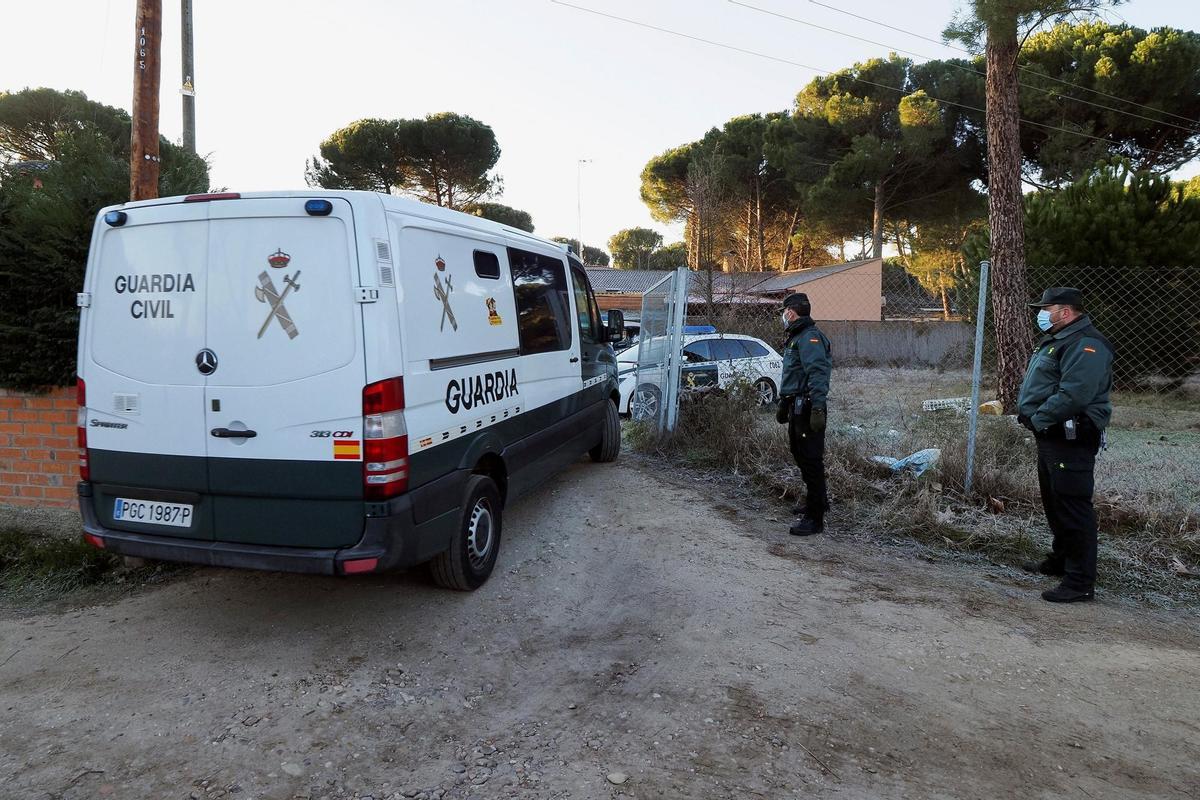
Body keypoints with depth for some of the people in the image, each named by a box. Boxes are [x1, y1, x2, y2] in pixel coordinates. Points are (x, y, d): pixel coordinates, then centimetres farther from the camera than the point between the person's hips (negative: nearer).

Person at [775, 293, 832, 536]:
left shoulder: (810, 337, -14)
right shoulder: (795, 337, 19)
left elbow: (818, 374, -25)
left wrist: (817, 408, -32)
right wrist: (783, 405, 31)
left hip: (807, 409, -11)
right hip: (796, 408, 11)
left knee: (811, 460, -7)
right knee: (800, 455, 20)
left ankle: (815, 518, -2)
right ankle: (818, 500, 37)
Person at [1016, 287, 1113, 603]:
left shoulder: (1085, 344, -18)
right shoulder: (1057, 341, 18)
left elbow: (1073, 395, -28)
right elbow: (1035, 385, 24)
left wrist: (1038, 418, -19)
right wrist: (1027, 412, 8)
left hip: (1072, 440, -11)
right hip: (1051, 436, 11)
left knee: (1073, 508, -8)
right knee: (1054, 503, 21)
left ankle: (1080, 582, -3)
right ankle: (1060, 560, 36)